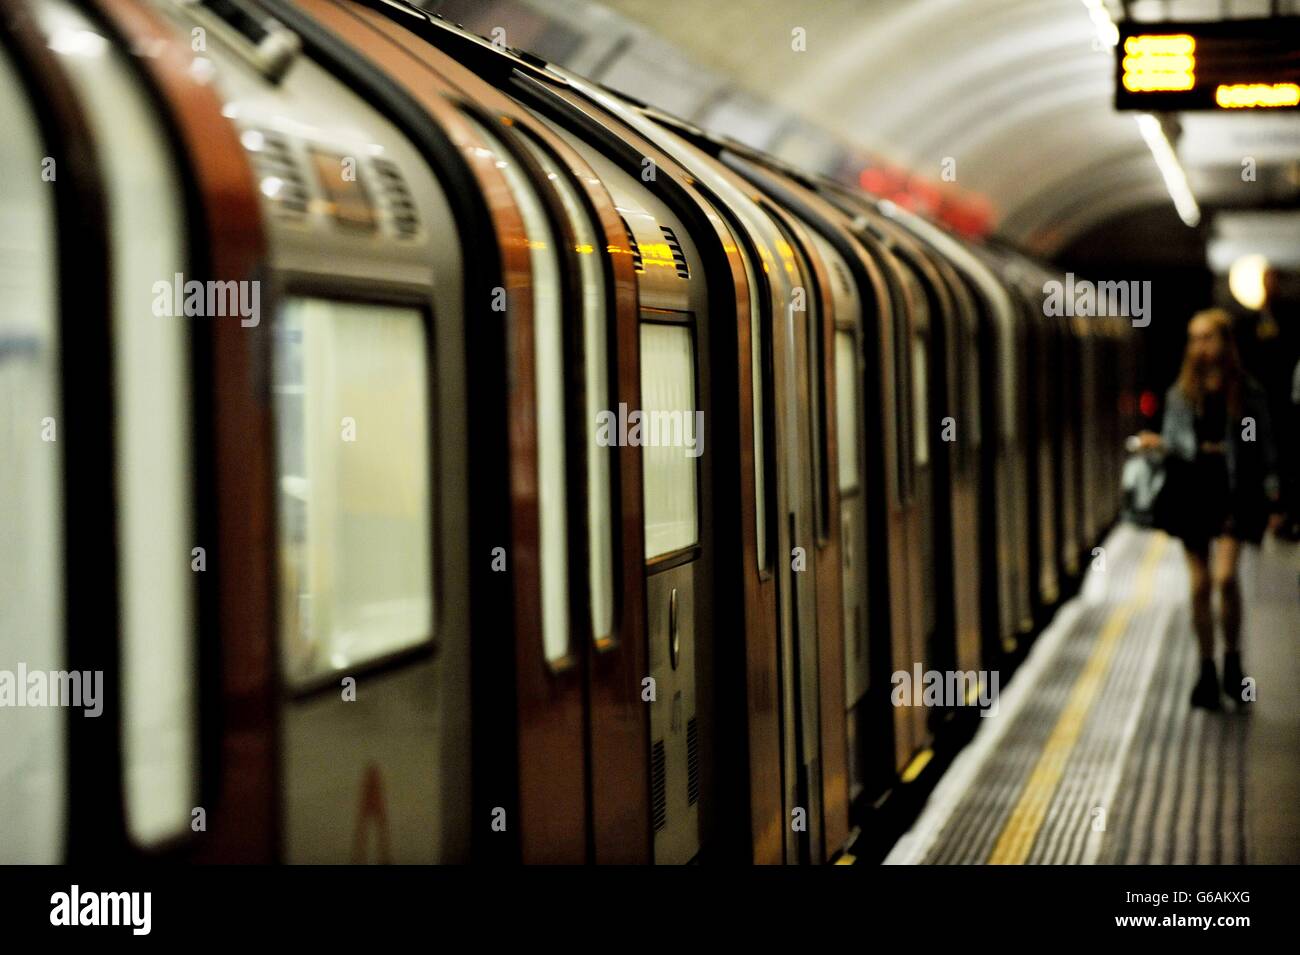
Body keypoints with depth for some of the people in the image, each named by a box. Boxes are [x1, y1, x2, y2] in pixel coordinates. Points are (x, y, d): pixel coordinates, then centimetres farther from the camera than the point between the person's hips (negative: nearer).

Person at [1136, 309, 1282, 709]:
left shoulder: (1247, 391, 3)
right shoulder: (1181, 394, 9)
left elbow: (1264, 445, 5)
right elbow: (1174, 442, 13)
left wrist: (1272, 498, 1)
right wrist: (1158, 443, -10)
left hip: (1234, 491, -3)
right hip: (1193, 491, 3)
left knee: (1226, 576, -19)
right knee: (1200, 585, 3)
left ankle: (1233, 659, 0)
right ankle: (1207, 672, 13)